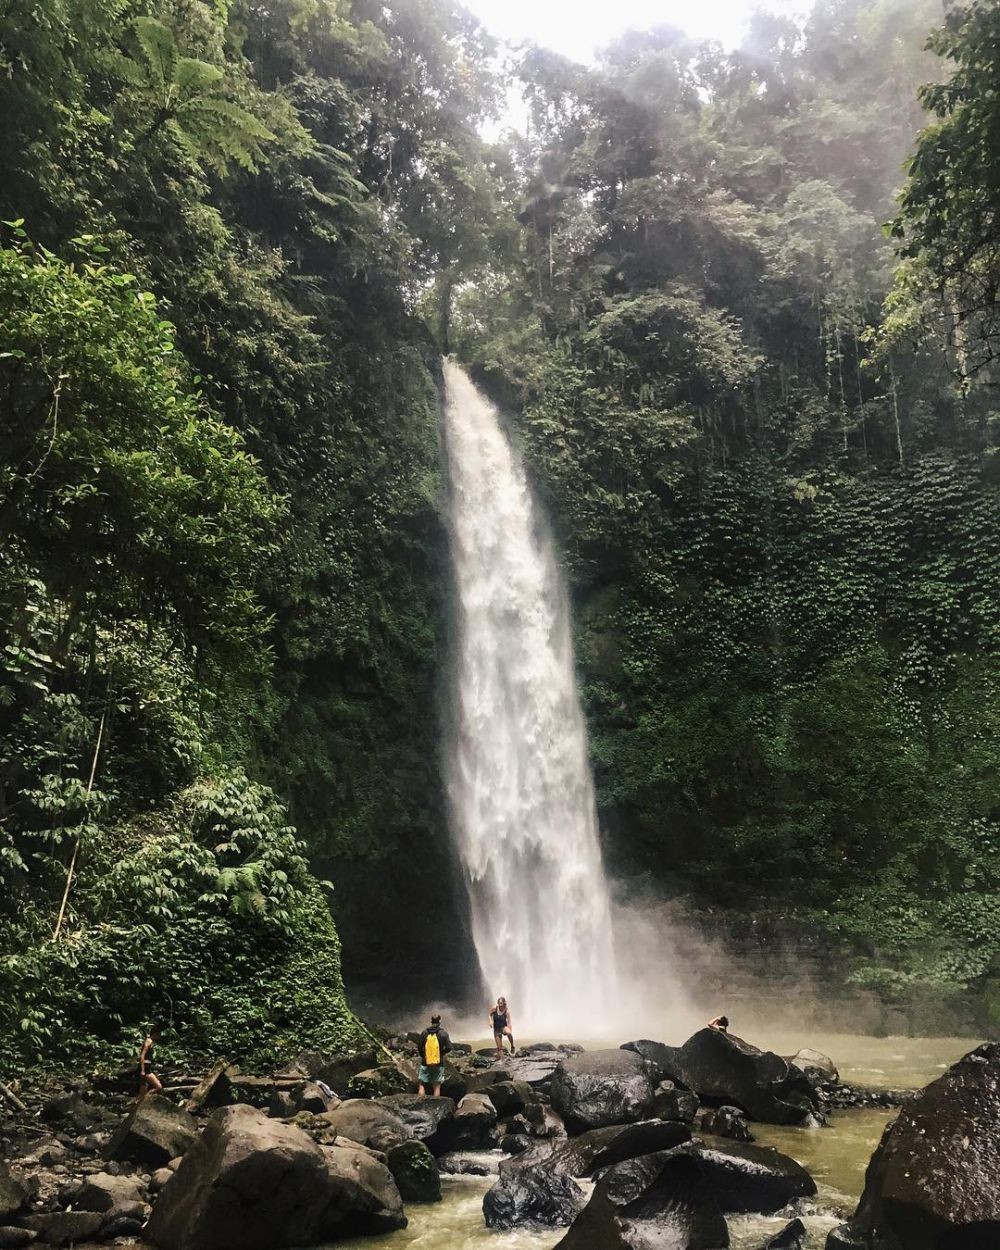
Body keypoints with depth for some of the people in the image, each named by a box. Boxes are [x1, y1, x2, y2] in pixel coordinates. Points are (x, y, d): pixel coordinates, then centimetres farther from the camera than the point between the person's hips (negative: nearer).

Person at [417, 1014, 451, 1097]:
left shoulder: (424, 1033, -4)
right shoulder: (443, 1034, -6)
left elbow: (419, 1046, -5)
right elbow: (449, 1047, -10)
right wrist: (442, 1053, 7)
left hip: (425, 1063, 0)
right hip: (439, 1063, 0)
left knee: (422, 1085, 9)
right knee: (437, 1086, 8)